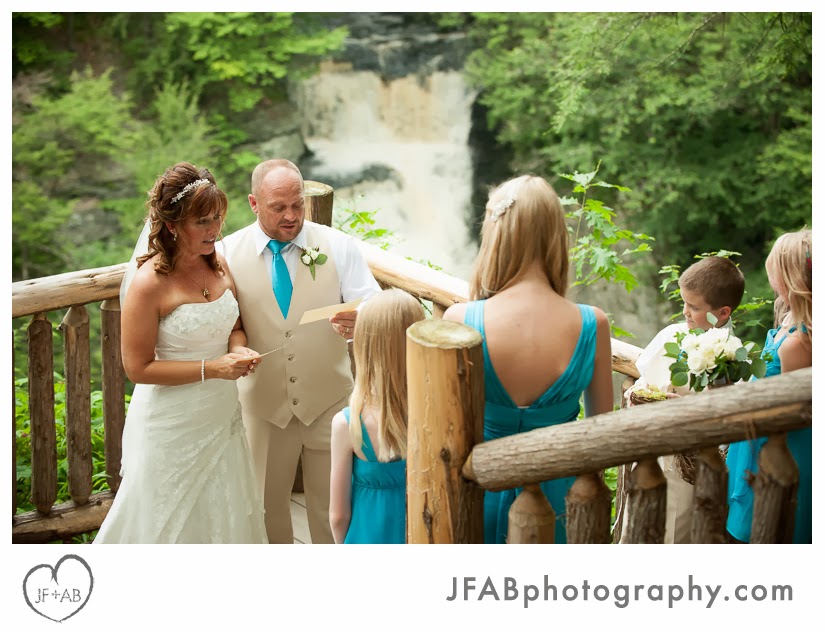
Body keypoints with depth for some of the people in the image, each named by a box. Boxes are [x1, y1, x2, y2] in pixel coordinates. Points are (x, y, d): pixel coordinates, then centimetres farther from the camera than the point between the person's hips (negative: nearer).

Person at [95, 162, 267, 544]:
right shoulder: (150, 282, -20)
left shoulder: (218, 264, -1)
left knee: (227, 517, 16)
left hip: (222, 417, 6)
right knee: (173, 524, 8)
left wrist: (238, 348, -9)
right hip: (173, 423, -6)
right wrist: (211, 368, -23)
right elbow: (138, 367, -17)